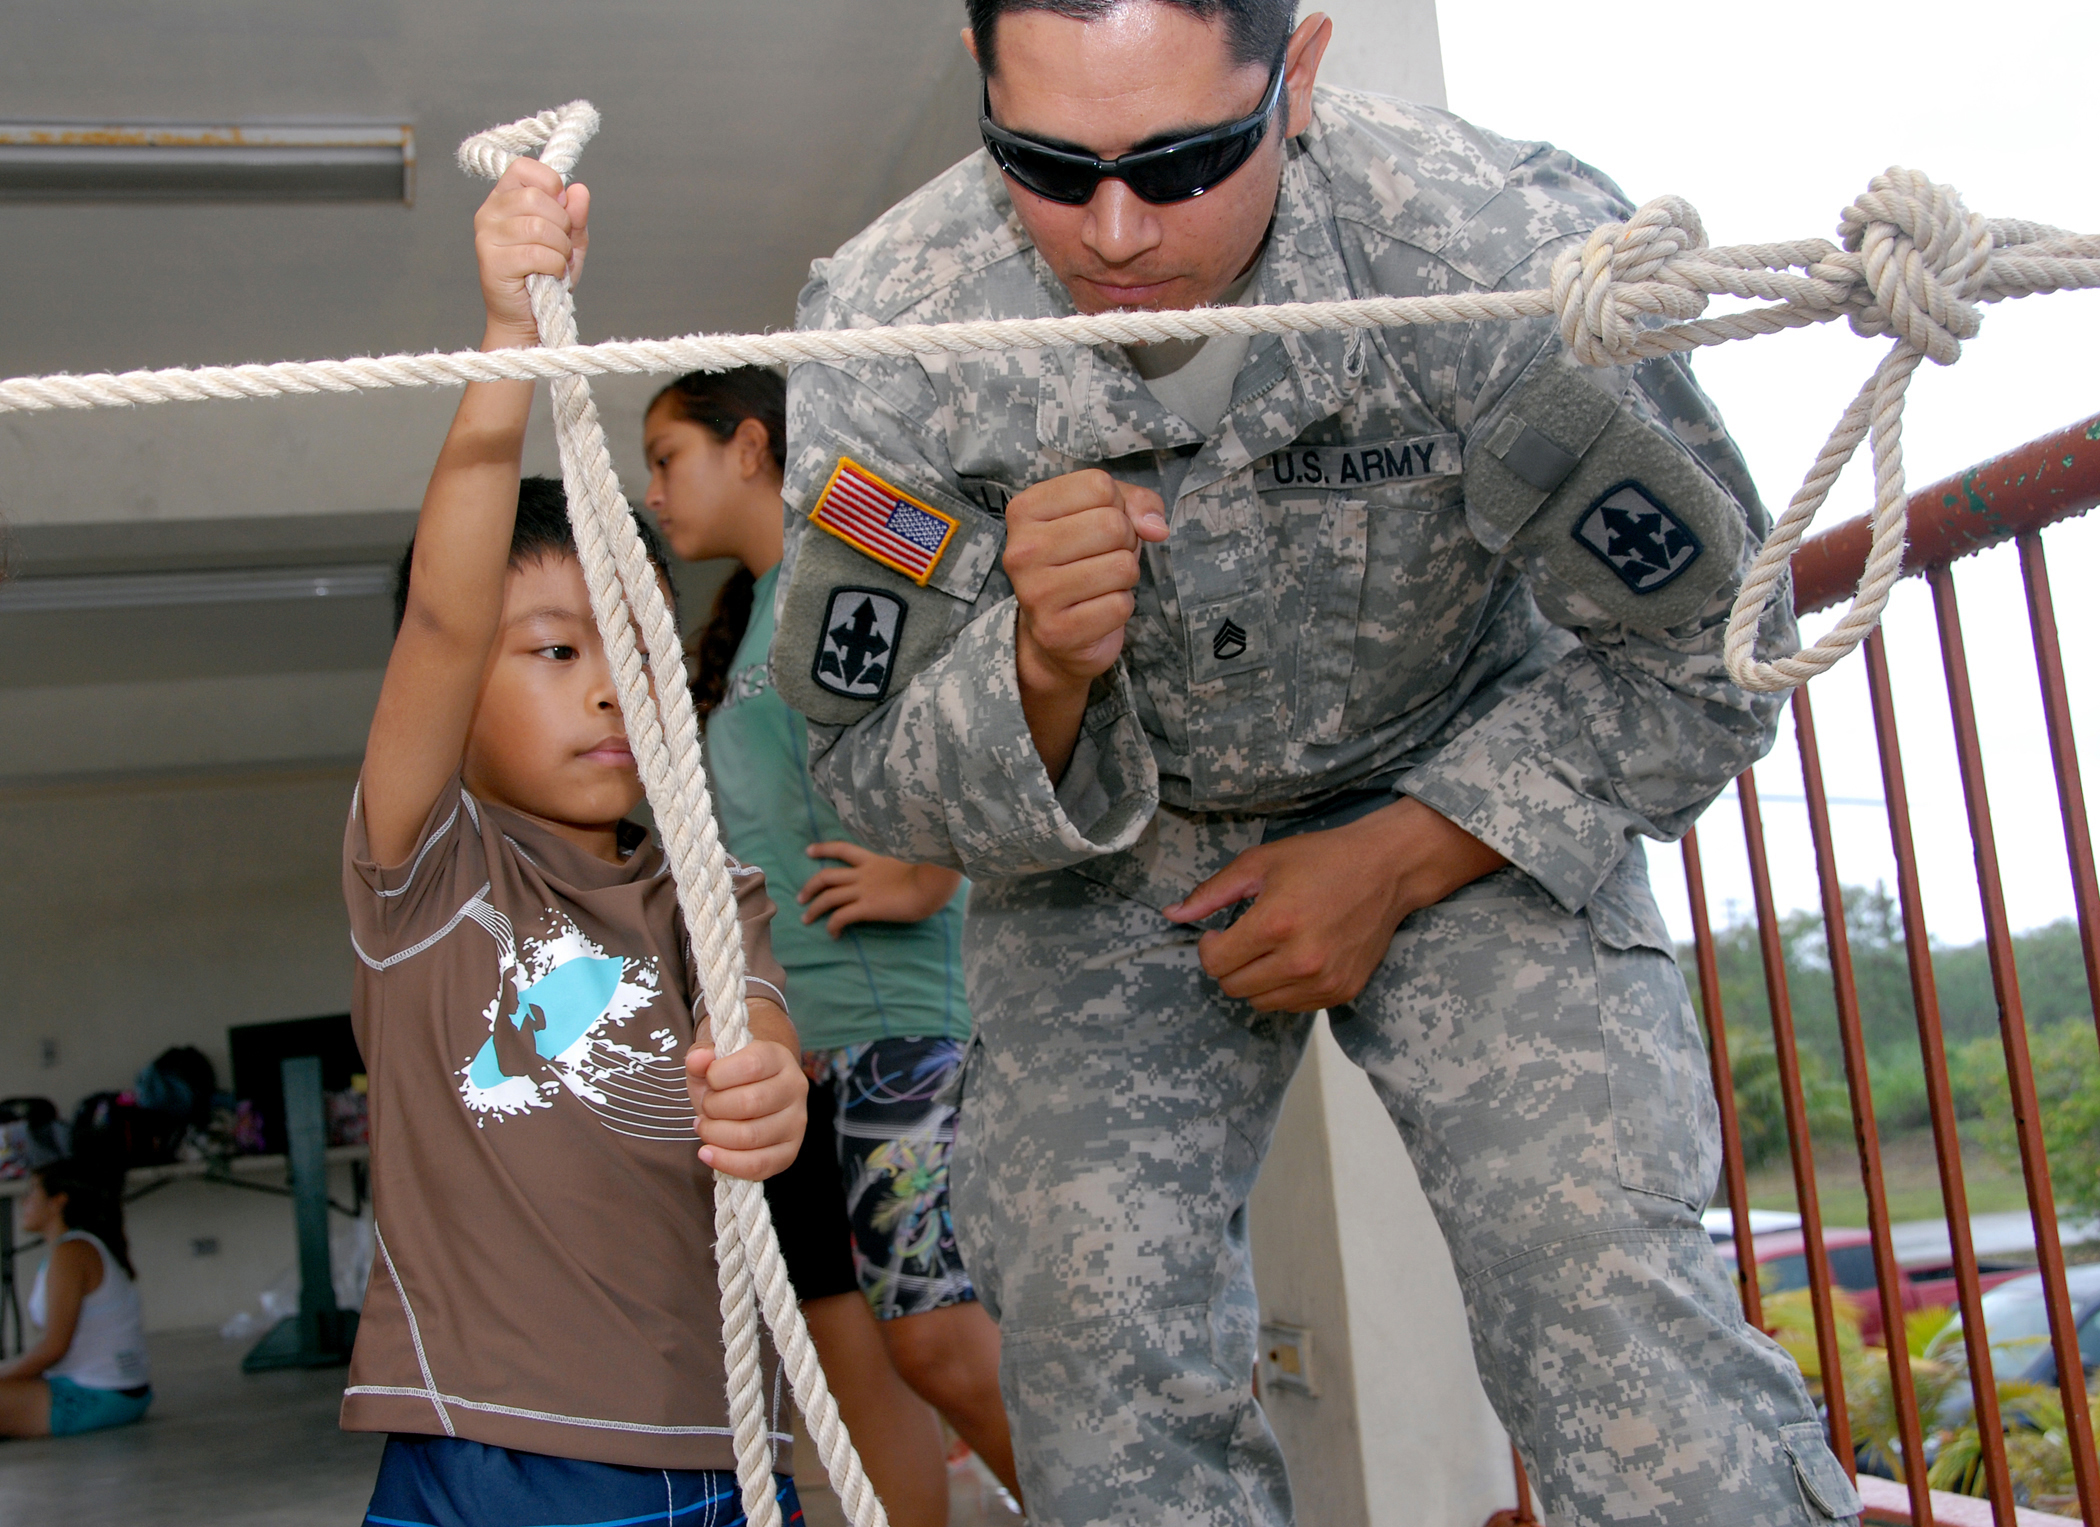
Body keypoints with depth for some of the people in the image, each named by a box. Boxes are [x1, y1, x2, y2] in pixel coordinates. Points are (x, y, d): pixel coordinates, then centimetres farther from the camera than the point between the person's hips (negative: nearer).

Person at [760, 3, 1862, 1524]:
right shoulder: (884, 329, -23)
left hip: (1466, 794, -1)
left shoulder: (1513, 245, -28)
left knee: (1595, 1263, -18)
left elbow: (1696, 658, -12)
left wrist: (1393, 864, -16)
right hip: (1104, 846, 2)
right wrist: (1040, 666, -34)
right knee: (1091, 1306, -13)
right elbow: (876, 774, -11)